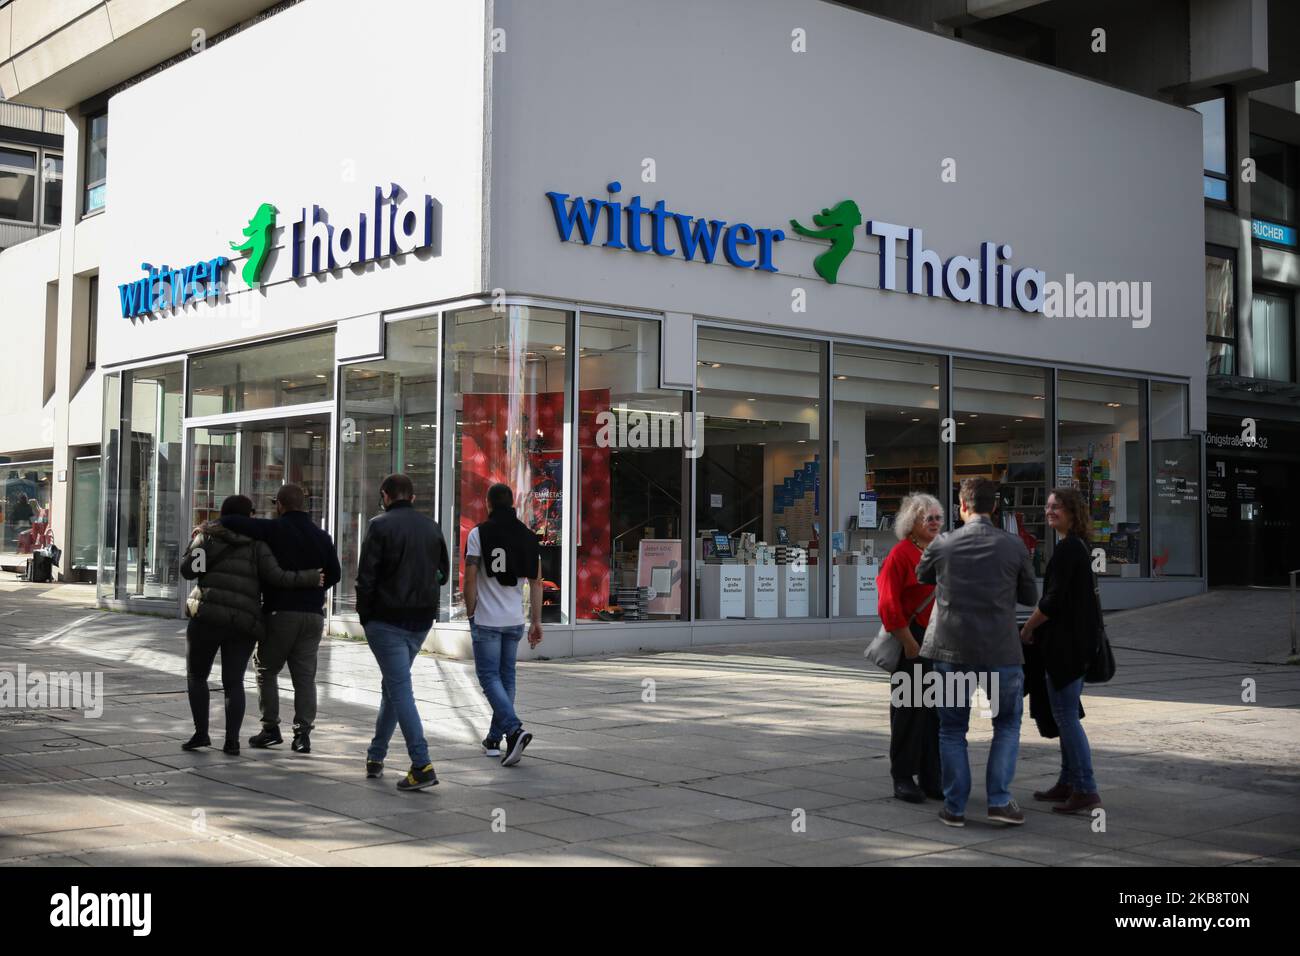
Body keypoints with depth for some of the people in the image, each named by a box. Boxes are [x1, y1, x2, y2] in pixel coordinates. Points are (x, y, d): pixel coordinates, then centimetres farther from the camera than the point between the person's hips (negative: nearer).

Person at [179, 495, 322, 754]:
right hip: (244, 623, 1)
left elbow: (187, 570, 4)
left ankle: (201, 733, 5)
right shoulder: (257, 544, 4)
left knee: (196, 676, 15)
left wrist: (196, 543, 19)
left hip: (208, 617, -1)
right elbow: (275, 576, -5)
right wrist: (311, 578, 4)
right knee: (233, 682, 8)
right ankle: (232, 740, -3)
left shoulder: (209, 538, 5)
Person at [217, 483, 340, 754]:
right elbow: (334, 574, 11)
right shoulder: (322, 536, 10)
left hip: (281, 612, -4)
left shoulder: (274, 529, -7)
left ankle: (271, 728, 10)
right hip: (313, 614, 4)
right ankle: (303, 733, 0)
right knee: (305, 675, 6)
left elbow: (234, 522, -20)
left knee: (266, 669, 11)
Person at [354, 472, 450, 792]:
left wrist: (364, 616, -1)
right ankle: (376, 756, 27)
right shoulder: (431, 527, 10)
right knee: (392, 684, 20)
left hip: (387, 620, -6)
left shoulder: (380, 525, -8)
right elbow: (443, 573, 15)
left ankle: (422, 765, -15)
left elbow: (366, 577, -11)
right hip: (422, 621, 6)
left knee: (400, 689, -7)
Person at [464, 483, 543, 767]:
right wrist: (536, 621, 7)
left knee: (489, 677, -1)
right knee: (506, 676, 13)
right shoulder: (529, 537, 5)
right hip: (515, 620, 4)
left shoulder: (479, 534, -7)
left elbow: (470, 580, -9)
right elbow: (536, 582, 4)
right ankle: (494, 739, 20)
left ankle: (515, 730, -20)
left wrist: (470, 614, 2)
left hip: (486, 620, -4)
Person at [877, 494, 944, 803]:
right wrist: (910, 645, -14)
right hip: (912, 641, -6)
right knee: (909, 710, 0)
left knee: (937, 710, 9)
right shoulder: (901, 553, -9)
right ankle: (903, 779, 9)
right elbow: (889, 605, -13)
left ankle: (932, 778, 18)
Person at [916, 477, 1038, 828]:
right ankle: (1000, 800, 7)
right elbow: (1030, 597, 7)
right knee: (1007, 725, 16)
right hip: (1000, 653, 0)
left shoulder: (943, 544, -3)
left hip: (951, 650, 1)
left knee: (952, 730, 12)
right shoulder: (1013, 546, -4)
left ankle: (955, 807, 12)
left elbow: (921, 577, 17)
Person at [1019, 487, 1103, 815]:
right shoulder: (1080, 546, 15)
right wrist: (1038, 627, 18)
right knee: (1066, 714, 16)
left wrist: (1028, 628, -7)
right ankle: (1068, 783, 23)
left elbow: (1053, 600, -20)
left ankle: (1086, 789, -6)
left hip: (1066, 642, -10)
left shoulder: (1067, 548, -16)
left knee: (1065, 714, -7)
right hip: (1079, 640, 10)